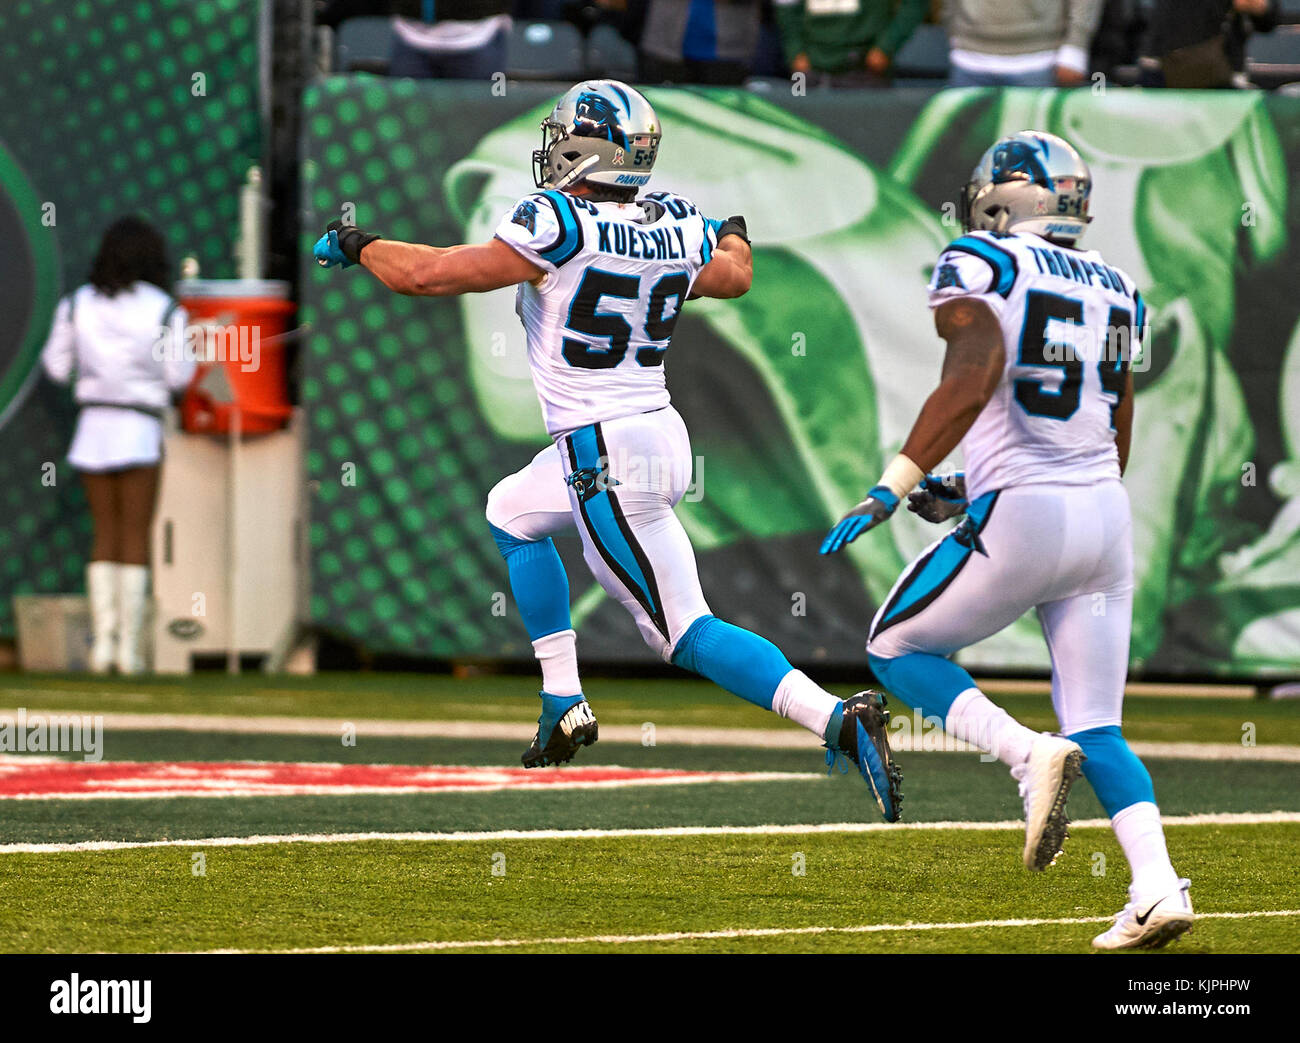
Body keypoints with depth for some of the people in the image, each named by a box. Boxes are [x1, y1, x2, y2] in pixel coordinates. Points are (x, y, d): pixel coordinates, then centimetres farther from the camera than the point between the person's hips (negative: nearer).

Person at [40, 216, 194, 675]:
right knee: (136, 540, 2)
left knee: (105, 537, 12)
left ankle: (102, 643, 3)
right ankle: (130, 649, -4)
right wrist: (185, 344, 15)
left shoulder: (77, 304, 2)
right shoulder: (165, 311, -6)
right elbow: (177, 376, -4)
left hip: (92, 428, 3)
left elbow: (57, 367, 5)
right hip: (140, 431, -3)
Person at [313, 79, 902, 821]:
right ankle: (565, 704, 28)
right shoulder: (677, 225, 3)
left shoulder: (557, 226, -16)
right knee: (512, 516, 30)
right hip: (660, 433, 8)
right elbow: (735, 278, 27)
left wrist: (356, 246, 8)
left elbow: (431, 275, -11)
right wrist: (734, 235, 51)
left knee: (686, 633, -5)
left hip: (606, 459, -8)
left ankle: (838, 718, -20)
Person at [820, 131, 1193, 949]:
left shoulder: (980, 268, -3)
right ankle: (1158, 887, -11)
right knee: (1097, 729, 10)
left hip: (1023, 516, -6)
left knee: (899, 650, 14)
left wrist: (895, 487, -20)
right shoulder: (1115, 291, 18)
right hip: (1108, 514, 6)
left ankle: (1030, 755, -11)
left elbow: (971, 379, -21)